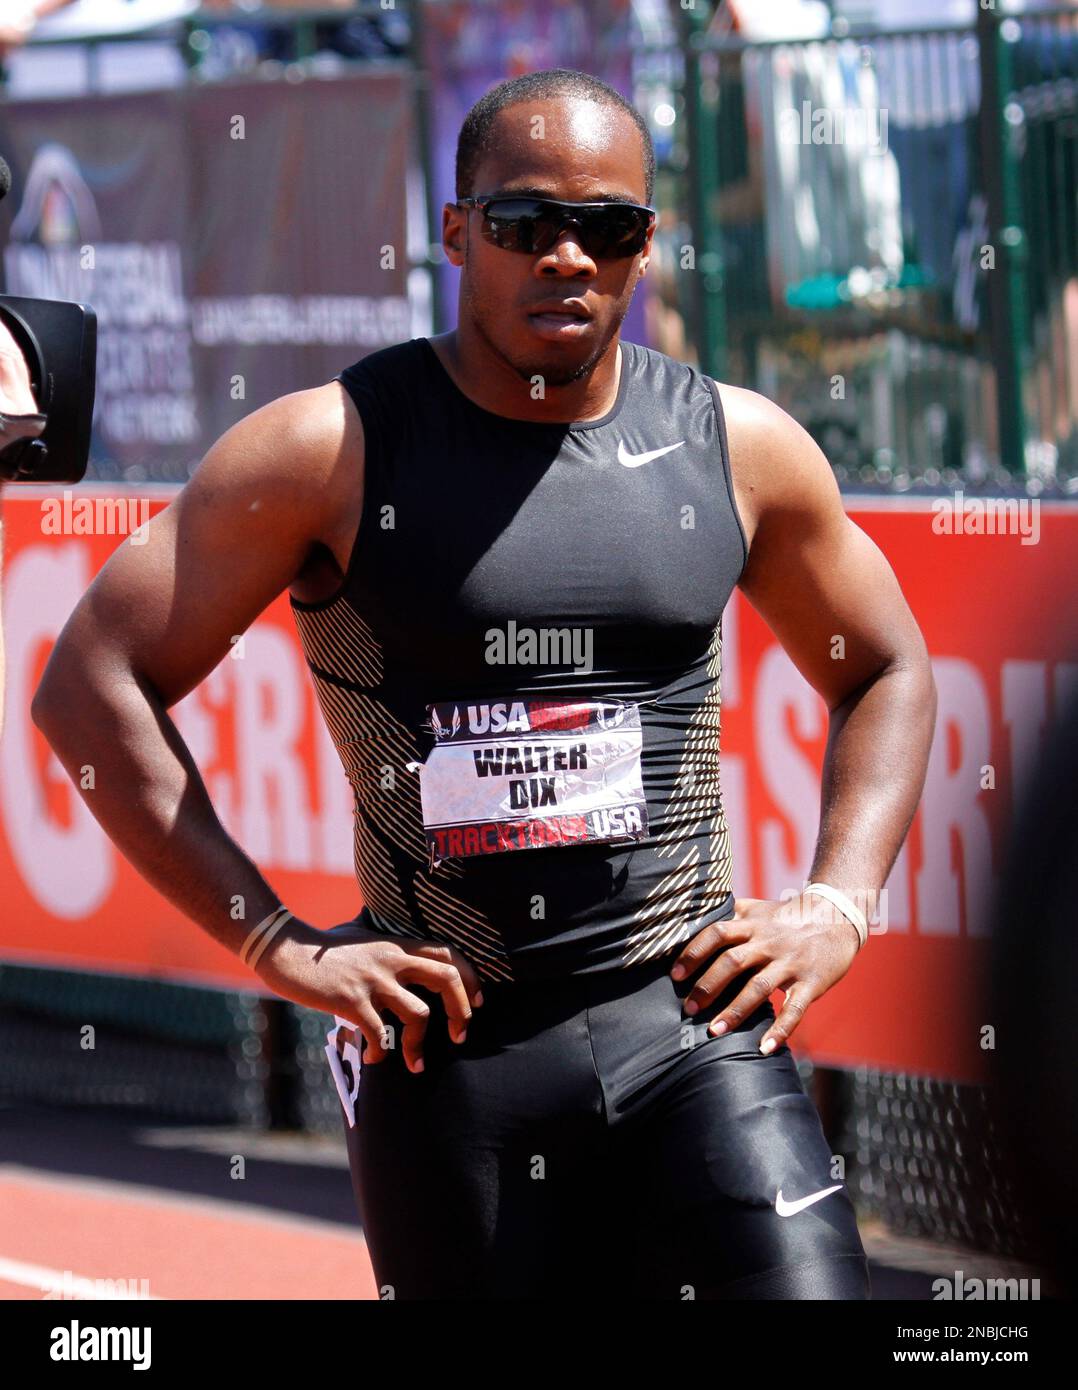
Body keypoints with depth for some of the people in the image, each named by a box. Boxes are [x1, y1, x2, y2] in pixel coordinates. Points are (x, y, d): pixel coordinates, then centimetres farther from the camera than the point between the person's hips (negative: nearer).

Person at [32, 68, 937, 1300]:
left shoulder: (742, 449, 5)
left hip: (697, 1019, 1)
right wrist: (274, 944, -8)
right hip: (447, 1046, -1)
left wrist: (838, 907, 6)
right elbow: (89, 684, -4)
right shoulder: (333, 450, -4)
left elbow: (884, 673, 21)